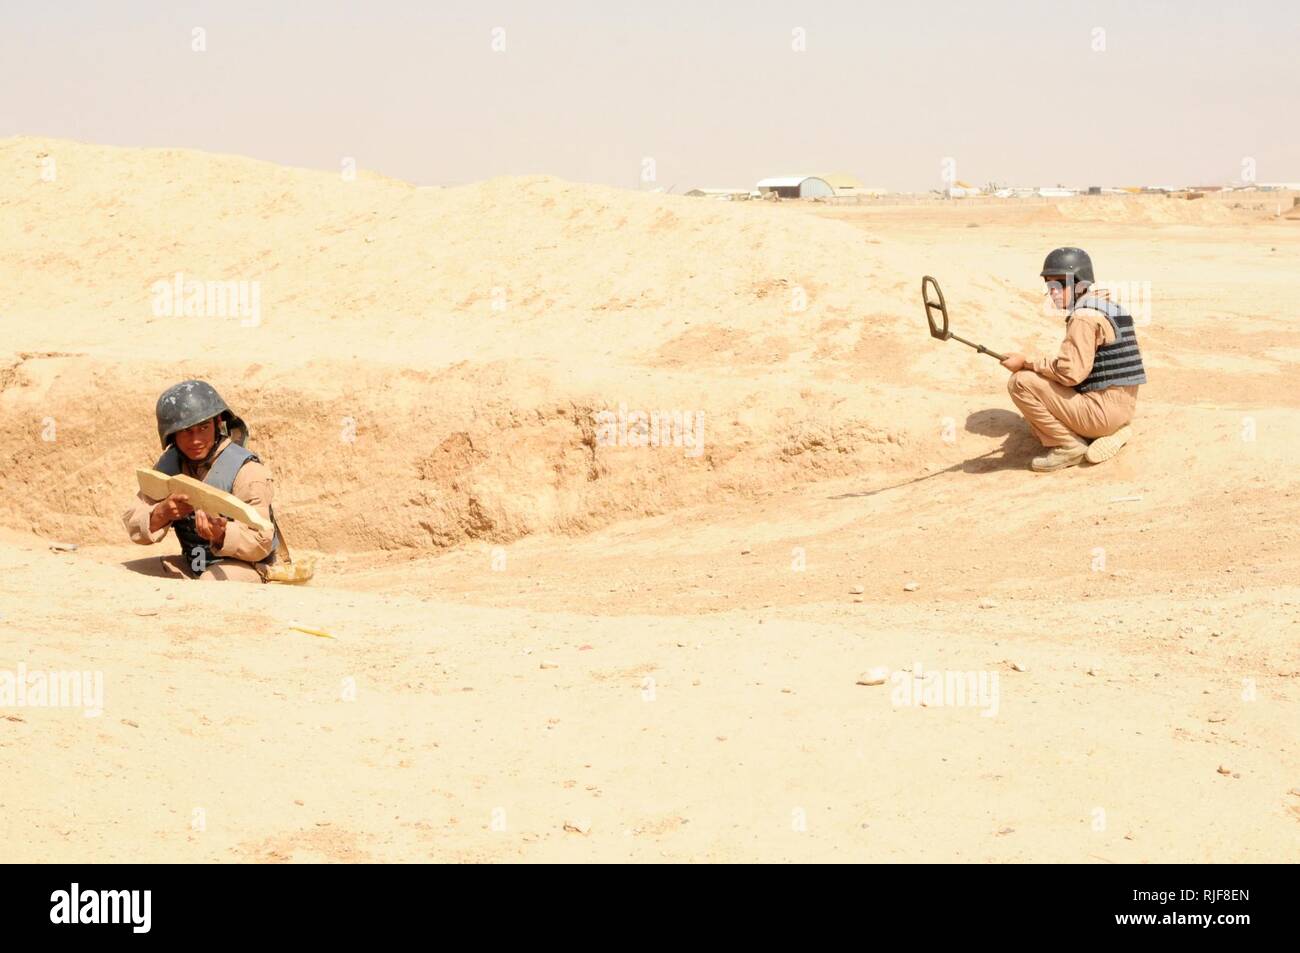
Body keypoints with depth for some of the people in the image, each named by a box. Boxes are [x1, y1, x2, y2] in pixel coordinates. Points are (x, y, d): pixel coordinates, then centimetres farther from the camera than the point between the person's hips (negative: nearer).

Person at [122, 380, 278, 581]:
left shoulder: (247, 471, -17)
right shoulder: (169, 465, 2)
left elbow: (260, 544, -22)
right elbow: (135, 528, 0)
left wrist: (221, 535, -42)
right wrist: (163, 513, -22)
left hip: (241, 564, -6)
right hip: (192, 564, 6)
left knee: (211, 581, -37)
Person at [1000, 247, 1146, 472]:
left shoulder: (1084, 316, -15)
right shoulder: (1110, 307, 16)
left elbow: (1070, 372, -21)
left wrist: (1026, 362, -11)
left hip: (1103, 411, -10)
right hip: (1122, 409, 10)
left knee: (1021, 383, -13)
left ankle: (1070, 446, -6)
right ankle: (1110, 434, 10)